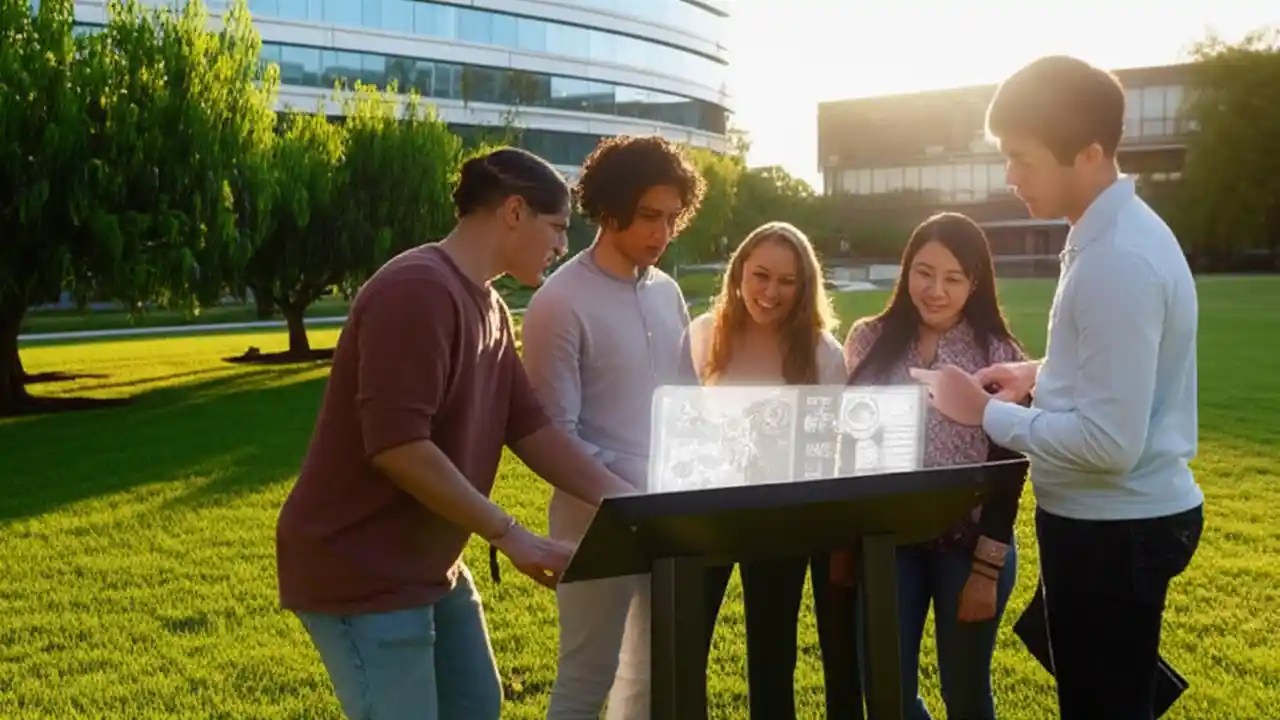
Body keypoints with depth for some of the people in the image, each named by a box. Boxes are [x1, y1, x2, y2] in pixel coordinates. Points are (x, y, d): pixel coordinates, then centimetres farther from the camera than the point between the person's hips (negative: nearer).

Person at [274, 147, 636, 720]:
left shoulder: (489, 308, 9)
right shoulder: (417, 291, -22)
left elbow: (530, 428, 10)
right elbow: (398, 446, -28)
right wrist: (511, 536, -21)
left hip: (431, 566, 10)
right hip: (360, 573, -10)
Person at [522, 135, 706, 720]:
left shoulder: (667, 293, 8)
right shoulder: (561, 302, -13)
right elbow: (556, 435, -16)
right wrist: (629, 493, -21)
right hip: (600, 520, -6)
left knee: (655, 671, 17)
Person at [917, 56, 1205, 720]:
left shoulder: (1117, 260, -26)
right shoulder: (1111, 233, 7)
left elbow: (1111, 442, -28)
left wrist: (989, 415, -17)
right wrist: (1042, 374, 8)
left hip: (1115, 528, -10)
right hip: (1105, 519, 10)